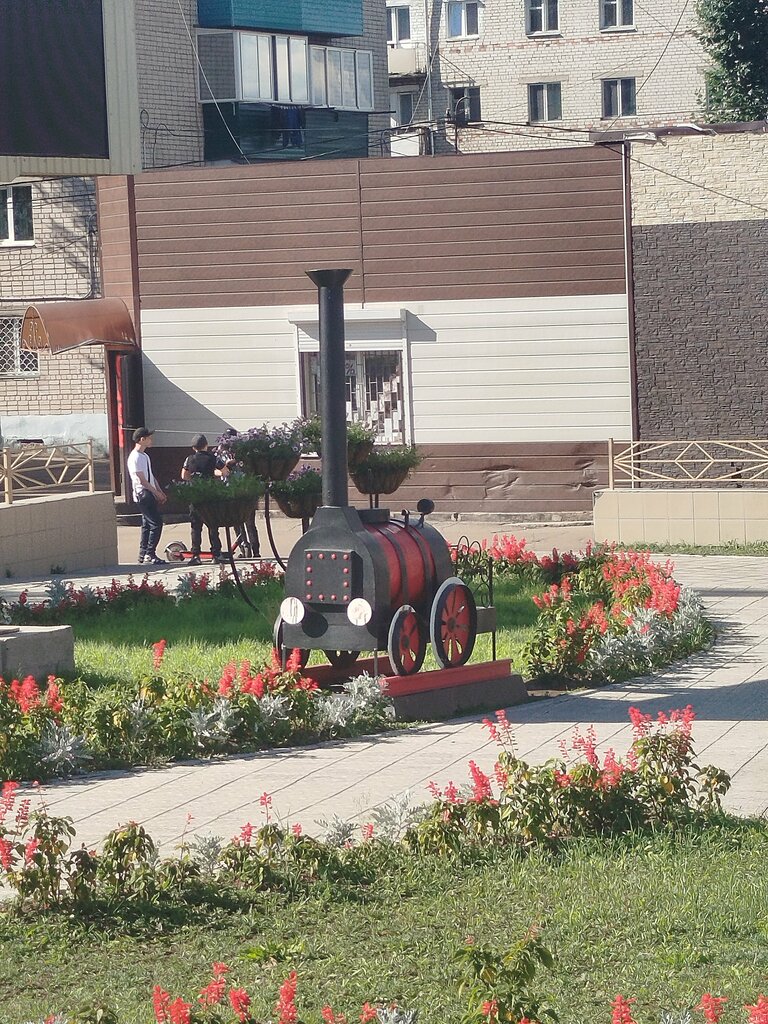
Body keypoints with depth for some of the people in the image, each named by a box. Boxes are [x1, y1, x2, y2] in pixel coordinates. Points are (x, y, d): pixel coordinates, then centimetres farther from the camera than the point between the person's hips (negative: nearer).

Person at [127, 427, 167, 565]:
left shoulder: (144, 456, 17)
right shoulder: (135, 458, -15)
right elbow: (142, 480, -17)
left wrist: (160, 492, 12)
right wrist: (157, 493, -13)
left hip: (149, 494, 10)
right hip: (143, 494, -10)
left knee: (147, 525, 11)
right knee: (156, 523, -13)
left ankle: (143, 555, 15)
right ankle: (150, 555, -10)